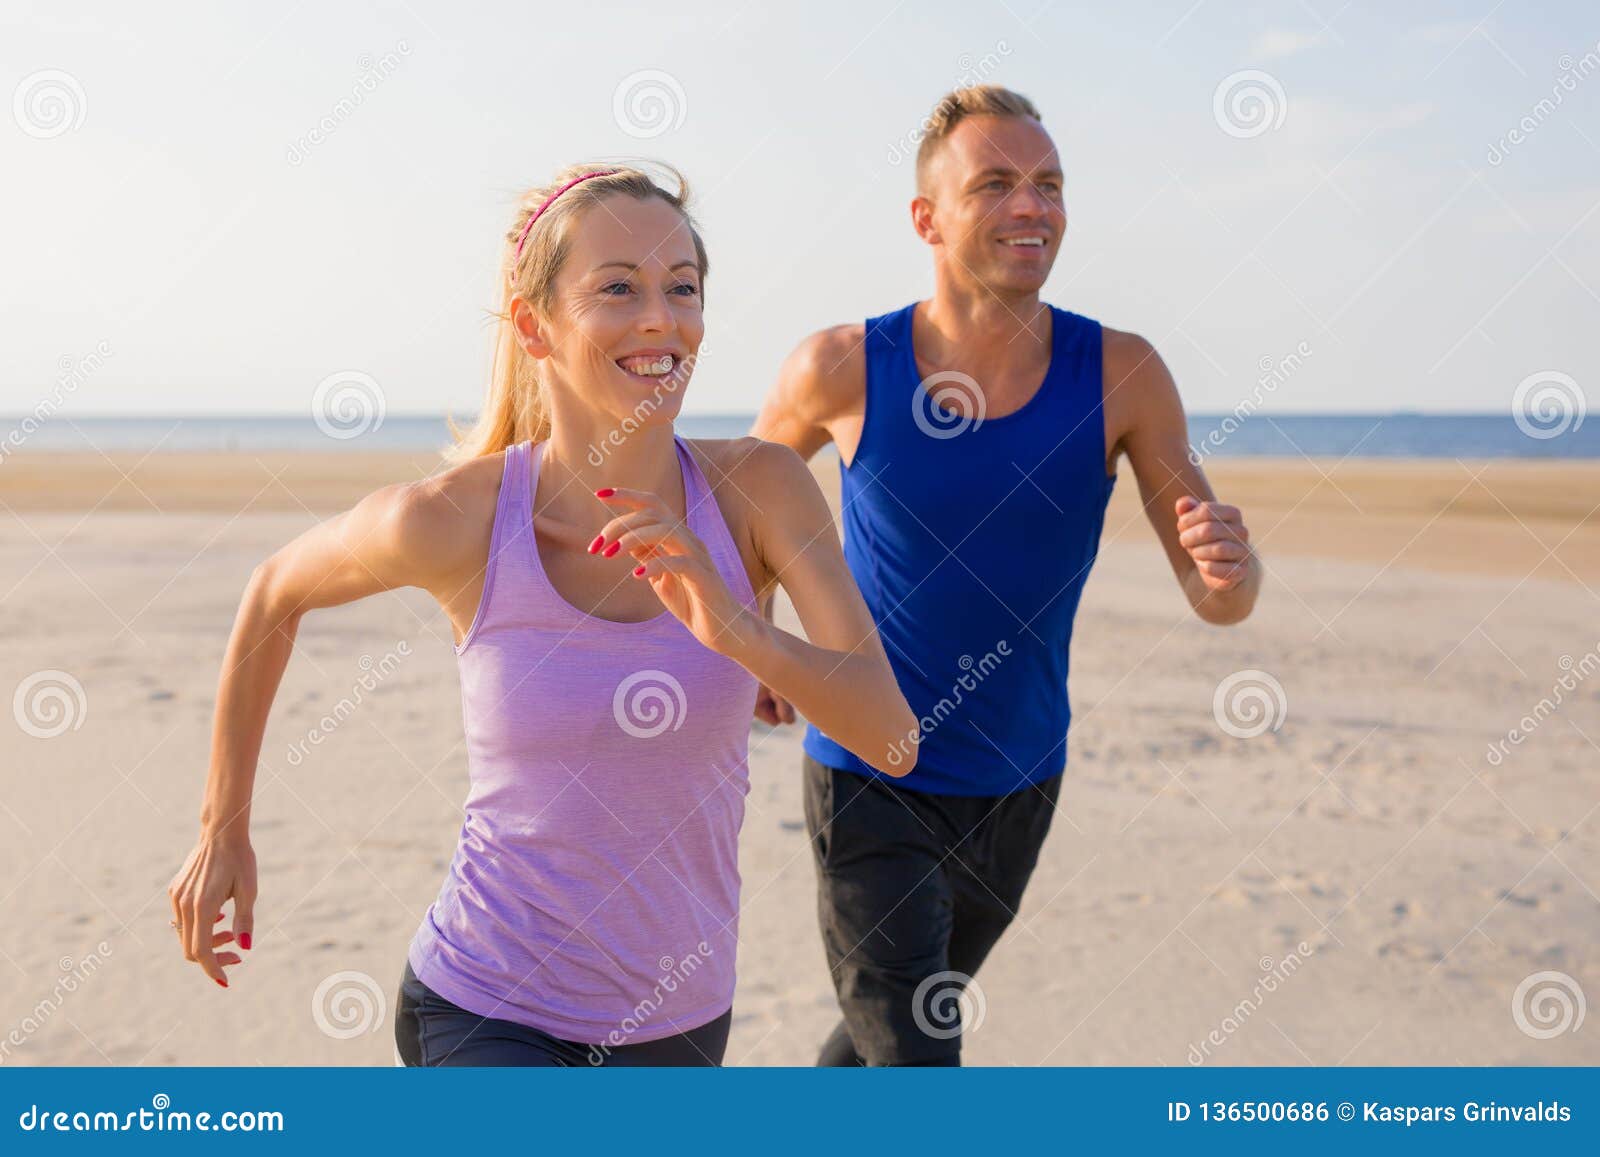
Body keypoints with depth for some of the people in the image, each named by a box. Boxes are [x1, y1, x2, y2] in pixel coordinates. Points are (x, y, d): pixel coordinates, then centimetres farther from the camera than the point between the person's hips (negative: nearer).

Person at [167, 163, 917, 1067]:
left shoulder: (757, 489, -13)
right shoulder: (456, 518, -18)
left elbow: (892, 737, -20)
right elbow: (277, 593, 2)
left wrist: (739, 631, -37)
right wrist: (223, 829, 7)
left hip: (682, 1017, 4)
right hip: (483, 1014, -3)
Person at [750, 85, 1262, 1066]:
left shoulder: (1121, 375, -14)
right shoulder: (845, 369, -16)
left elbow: (1217, 600, -13)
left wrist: (1228, 562, -36)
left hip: (1018, 785, 3)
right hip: (870, 779, -3)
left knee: (890, 1026, 25)